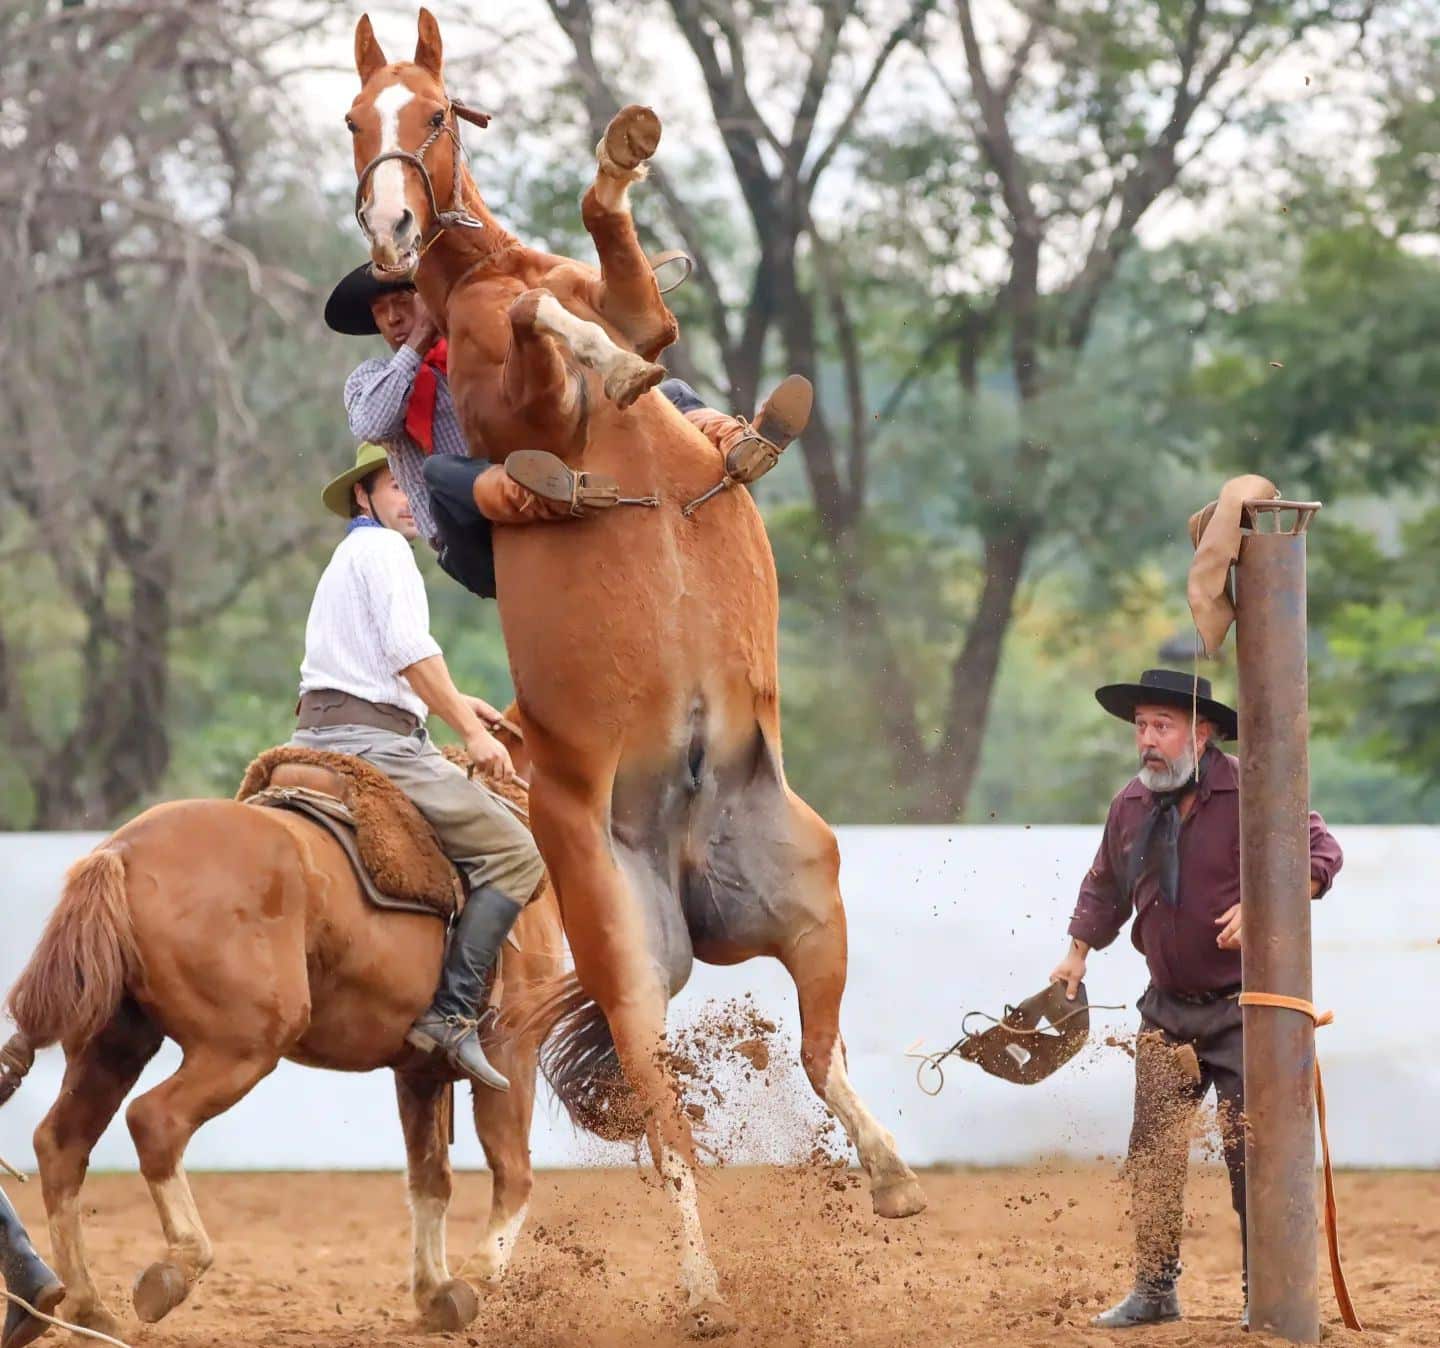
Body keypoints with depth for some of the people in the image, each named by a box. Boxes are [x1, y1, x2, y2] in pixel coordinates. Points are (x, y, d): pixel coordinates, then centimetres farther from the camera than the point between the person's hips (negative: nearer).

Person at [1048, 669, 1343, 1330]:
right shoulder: (1131, 804, 5)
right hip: (1169, 1008, 5)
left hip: (1243, 1004, -5)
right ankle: (1154, 1290, 8)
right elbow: (1105, 884, 20)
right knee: (1153, 1150, 2)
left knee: (1250, 1147, -4)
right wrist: (1078, 952, 14)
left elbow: (1320, 853, -14)